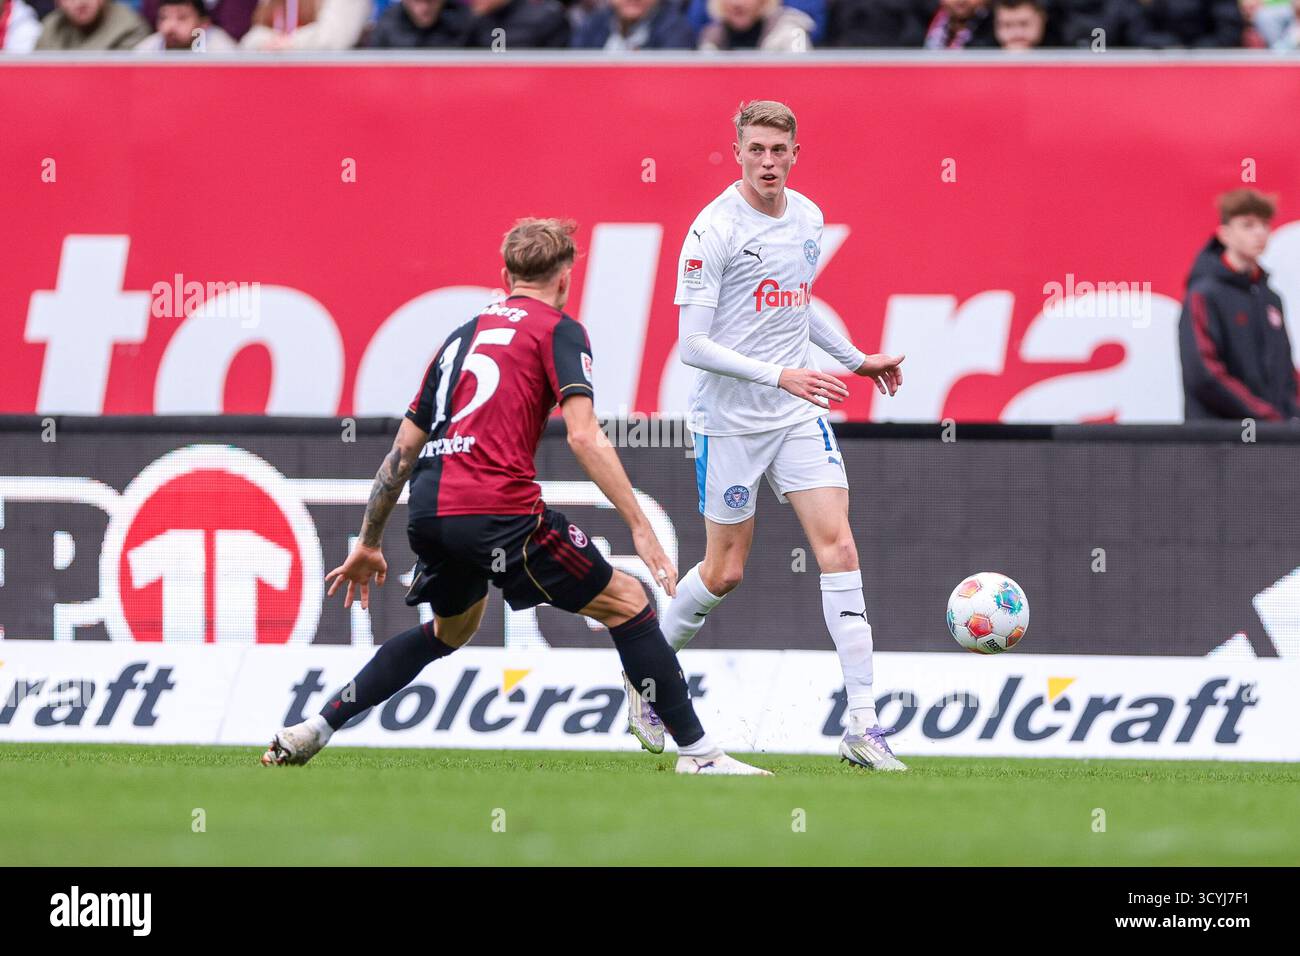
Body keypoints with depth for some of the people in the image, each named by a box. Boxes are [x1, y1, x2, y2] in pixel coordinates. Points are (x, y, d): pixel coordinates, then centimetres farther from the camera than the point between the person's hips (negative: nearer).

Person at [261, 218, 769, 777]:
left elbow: (403, 450, 27)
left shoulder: (462, 335, 25)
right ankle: (697, 755, -1)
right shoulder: (557, 330, 4)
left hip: (429, 510, 7)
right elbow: (584, 436, -10)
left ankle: (313, 731, 29)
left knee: (452, 627, 33)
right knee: (625, 602, 4)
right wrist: (642, 530, -12)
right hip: (497, 508, -7)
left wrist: (368, 543, 34)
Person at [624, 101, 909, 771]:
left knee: (838, 545, -8)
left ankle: (862, 727, -10)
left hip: (800, 414, 5)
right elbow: (692, 345, -18)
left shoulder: (808, 218, 7)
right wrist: (779, 375, -27)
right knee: (724, 572, 3)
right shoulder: (714, 230, -15)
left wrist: (855, 359, 26)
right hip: (730, 419, -5)